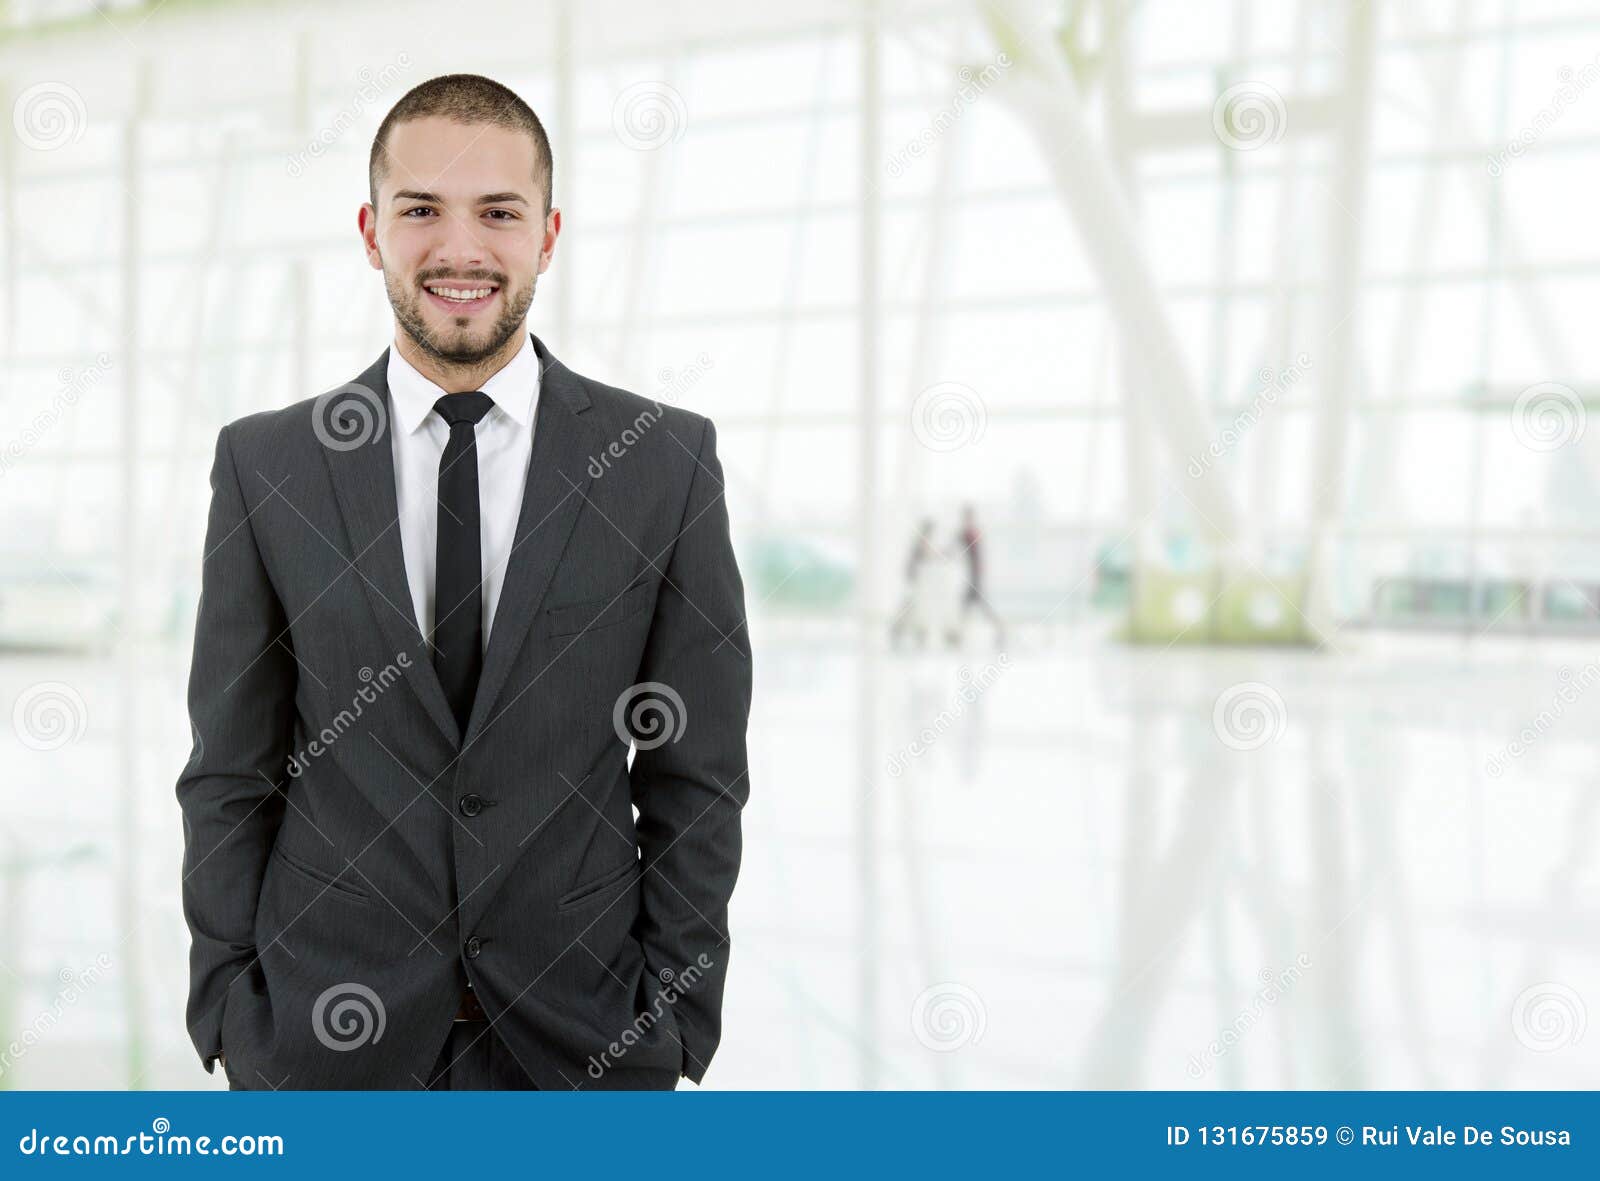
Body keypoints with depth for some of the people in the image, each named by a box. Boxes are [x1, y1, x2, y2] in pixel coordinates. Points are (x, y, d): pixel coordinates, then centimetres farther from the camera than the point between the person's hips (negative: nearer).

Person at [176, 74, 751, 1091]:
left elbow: (696, 773, -2)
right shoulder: (265, 467, -1)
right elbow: (230, 774, 2)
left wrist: (677, 1017, -4)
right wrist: (228, 1008, -1)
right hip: (327, 1021, 1)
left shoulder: (667, 461, -4)